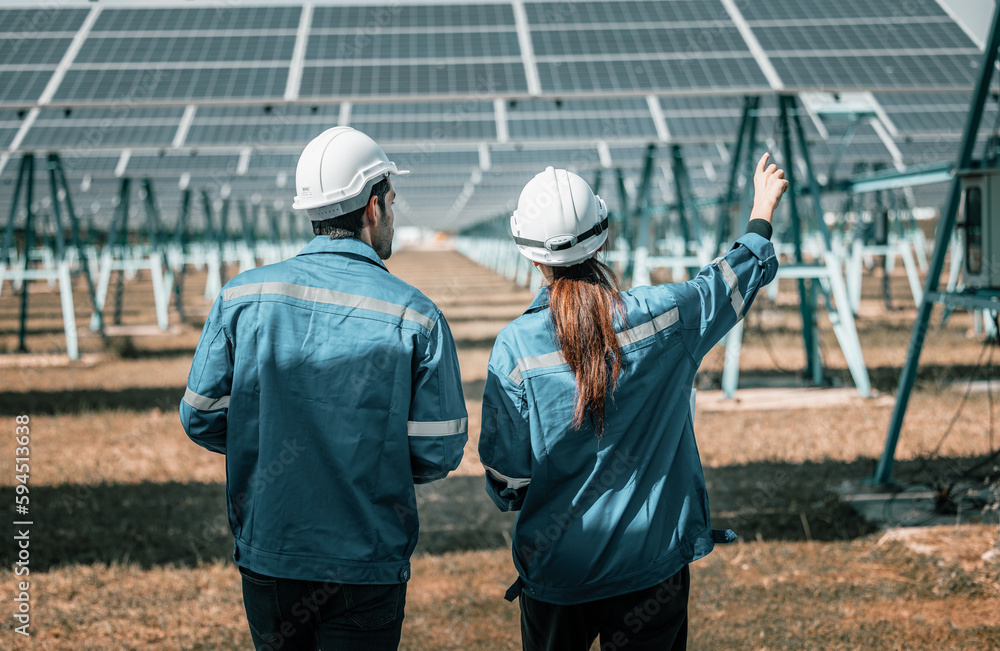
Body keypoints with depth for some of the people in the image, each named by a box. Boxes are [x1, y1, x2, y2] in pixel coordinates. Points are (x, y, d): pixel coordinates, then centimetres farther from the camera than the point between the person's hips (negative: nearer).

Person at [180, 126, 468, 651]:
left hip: (264, 553, 3)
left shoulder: (240, 297, -6)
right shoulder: (416, 317, -11)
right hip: (366, 565, -3)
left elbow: (200, 419, -1)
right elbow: (438, 454, -8)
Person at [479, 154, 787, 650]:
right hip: (653, 560, 1)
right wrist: (762, 213, 30)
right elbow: (738, 275, 11)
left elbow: (505, 477, -9)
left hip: (555, 567, -1)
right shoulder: (664, 315, -11)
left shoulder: (516, 346, -16)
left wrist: (510, 498, 15)